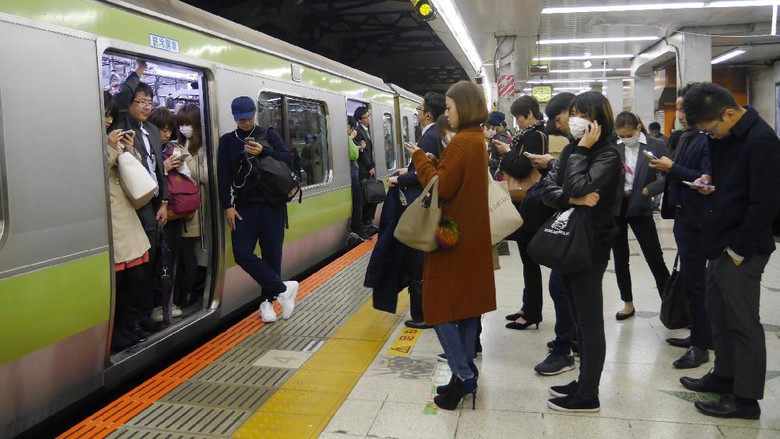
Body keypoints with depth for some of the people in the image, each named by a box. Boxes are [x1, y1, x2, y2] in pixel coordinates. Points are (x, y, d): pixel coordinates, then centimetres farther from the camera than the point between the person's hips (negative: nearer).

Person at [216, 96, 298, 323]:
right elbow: (223, 175, 3)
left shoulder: (268, 134, 6)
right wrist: (228, 206, -6)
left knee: (271, 253, 2)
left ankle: (267, 300, 16)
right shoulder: (227, 141, 8)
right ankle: (283, 288, -1)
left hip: (271, 204, -1)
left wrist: (263, 151, -18)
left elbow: (288, 159, -3)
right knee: (242, 254, -10)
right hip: (243, 207, 1)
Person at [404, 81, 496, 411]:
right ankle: (466, 373, 23)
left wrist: (419, 158, -10)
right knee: (466, 302, 14)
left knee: (440, 307, -2)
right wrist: (429, 161, 3)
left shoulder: (462, 141, -18)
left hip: (454, 236, -10)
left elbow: (441, 188, -21)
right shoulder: (477, 139, 13)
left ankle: (463, 376, 2)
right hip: (470, 232, 10)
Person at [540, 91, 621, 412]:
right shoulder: (571, 150, 11)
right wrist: (573, 200, -17)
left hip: (591, 245, -8)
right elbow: (548, 188, 1)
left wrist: (582, 150, -15)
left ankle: (588, 396, 10)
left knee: (590, 321, 0)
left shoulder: (608, 155, -11)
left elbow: (577, 187, -25)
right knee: (579, 317, 15)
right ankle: (584, 381, 28)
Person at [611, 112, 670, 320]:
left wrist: (646, 190, -13)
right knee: (620, 259, 10)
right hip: (615, 208, 2)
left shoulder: (656, 146, -4)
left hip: (640, 209, -2)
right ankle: (628, 303, 24)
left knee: (655, 258, 1)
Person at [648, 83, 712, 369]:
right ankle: (698, 334, 29)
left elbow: (707, 179, -25)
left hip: (697, 220, -10)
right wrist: (667, 168, 0)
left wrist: (673, 168, -21)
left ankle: (701, 346, 7)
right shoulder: (687, 138, 12)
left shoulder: (708, 139, -16)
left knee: (694, 280, -4)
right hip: (683, 216, 10)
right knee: (690, 278, 17)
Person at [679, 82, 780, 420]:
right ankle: (724, 375, 32)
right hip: (720, 242, 9)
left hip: (741, 249, -8)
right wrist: (710, 182, 2)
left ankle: (746, 398, 13)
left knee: (742, 323, 1)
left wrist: (738, 249, -16)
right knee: (718, 313, 17)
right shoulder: (725, 136, 9)